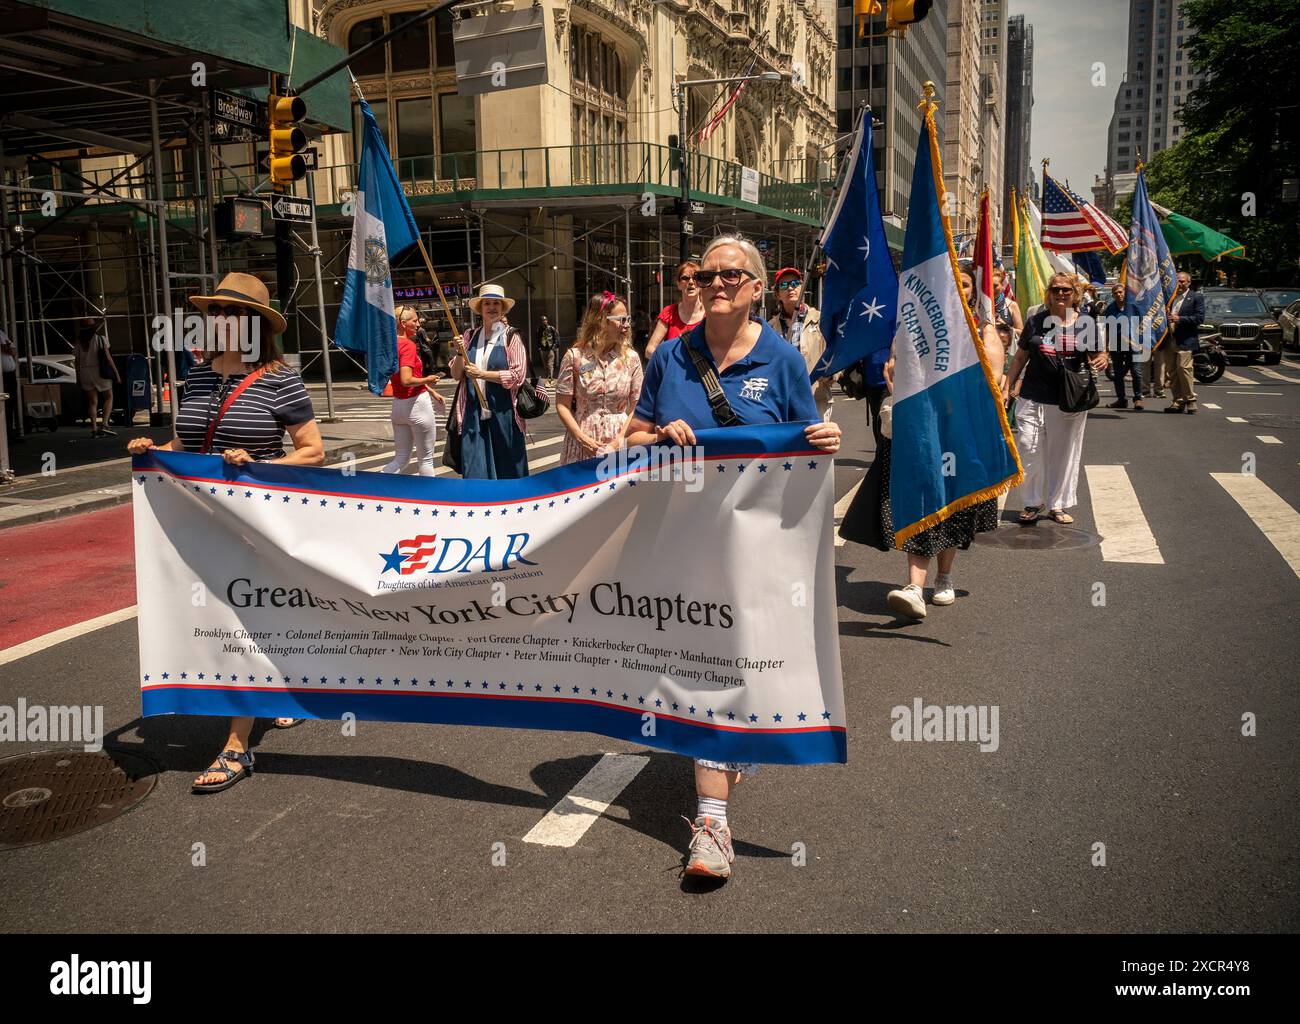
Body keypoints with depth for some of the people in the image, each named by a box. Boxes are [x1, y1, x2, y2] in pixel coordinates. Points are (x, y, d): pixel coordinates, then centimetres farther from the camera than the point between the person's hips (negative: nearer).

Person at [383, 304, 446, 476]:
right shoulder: (408, 345, -17)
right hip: (416, 404, -8)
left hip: (398, 405, 8)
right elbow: (406, 380, -26)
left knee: (401, 459, 14)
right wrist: (428, 380, -10)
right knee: (425, 459, 7)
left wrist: (432, 392, 22)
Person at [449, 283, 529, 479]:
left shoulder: (511, 337, 0)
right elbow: (456, 375, 11)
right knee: (474, 470, 3)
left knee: (506, 470, 5)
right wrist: (460, 353, -7)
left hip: (502, 413, -3)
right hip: (473, 414, 3)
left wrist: (482, 374, -12)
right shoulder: (470, 336, 10)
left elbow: (518, 375, -10)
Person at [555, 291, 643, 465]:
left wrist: (620, 440, -10)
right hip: (582, 444, -1)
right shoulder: (575, 356, -2)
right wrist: (581, 437, -11)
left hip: (619, 444, 1)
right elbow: (562, 404, 0)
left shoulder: (631, 358, 2)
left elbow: (636, 406, 2)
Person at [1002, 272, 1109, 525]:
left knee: (1064, 454, 8)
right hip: (1033, 398, 0)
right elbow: (1020, 357, 10)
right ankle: (1033, 502, 13)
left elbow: (1098, 356, 11)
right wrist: (1007, 388, 6)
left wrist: (1101, 362, -13)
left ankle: (1058, 505, 21)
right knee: (1029, 451, -2)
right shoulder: (1036, 321, 5)